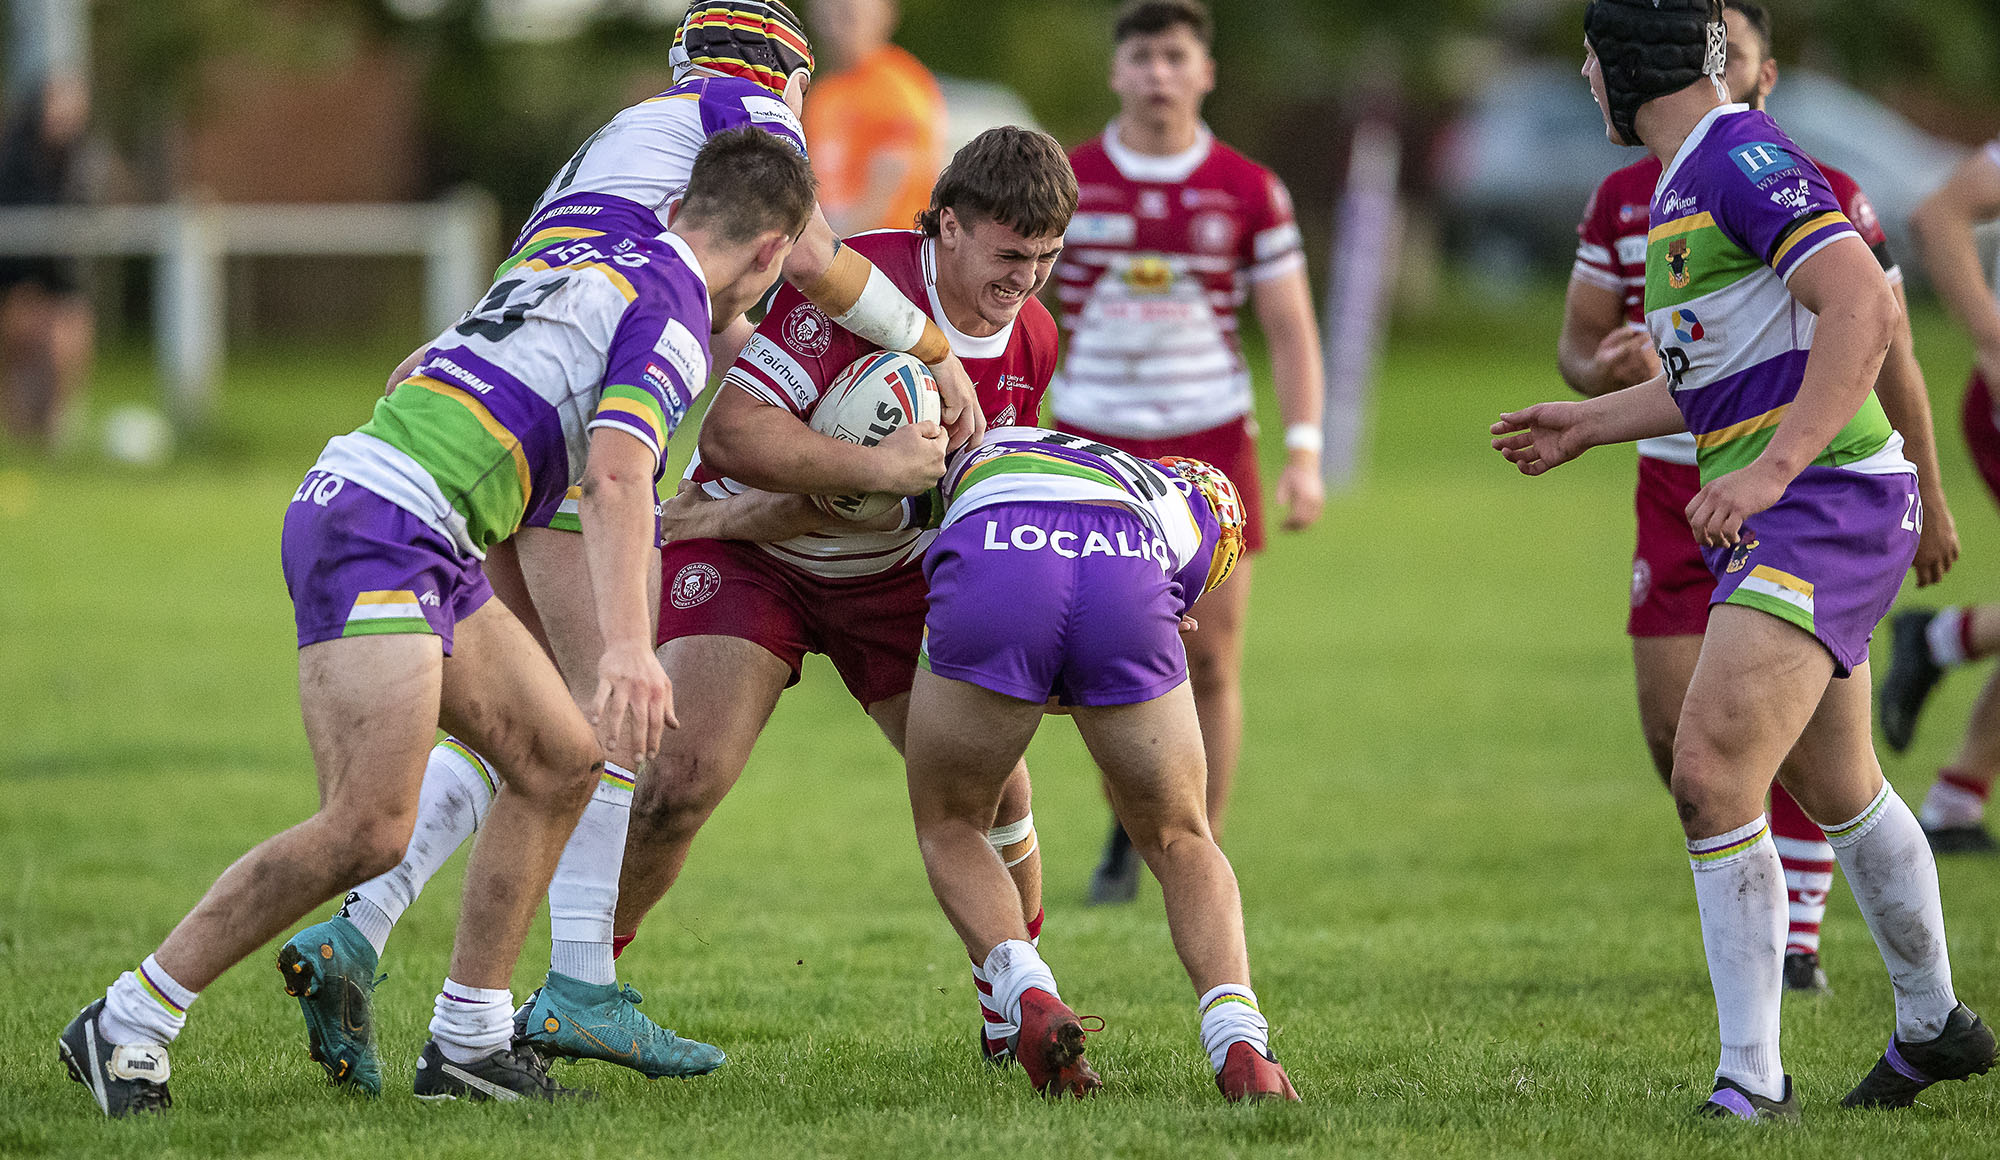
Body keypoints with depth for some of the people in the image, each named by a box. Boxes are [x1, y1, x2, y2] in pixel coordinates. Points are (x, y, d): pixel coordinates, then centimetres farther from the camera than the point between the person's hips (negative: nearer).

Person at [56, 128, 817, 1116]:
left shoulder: (595, 265, 22)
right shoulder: (671, 317, -6)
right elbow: (615, 480, -22)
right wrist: (626, 646, -34)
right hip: (378, 530, -10)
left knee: (562, 760, 13)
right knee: (368, 831, -18)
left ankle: (466, 1043, 14)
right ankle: (126, 1026, -11)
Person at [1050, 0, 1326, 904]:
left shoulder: (1249, 192, 1)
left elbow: (1291, 329, 3)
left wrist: (1304, 453, -7)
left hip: (1209, 446, 0)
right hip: (1096, 447, 0)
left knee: (1210, 667, -1)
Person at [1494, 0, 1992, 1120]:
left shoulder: (1741, 157, -16)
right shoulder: (1685, 179, 16)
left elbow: (1866, 311, -26)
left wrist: (1771, 467, -30)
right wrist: (1585, 426, 33)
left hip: (1825, 509, -11)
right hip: (1773, 518, 11)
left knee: (1712, 775, -19)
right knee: (1836, 787, 23)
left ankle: (1753, 1082, -14)